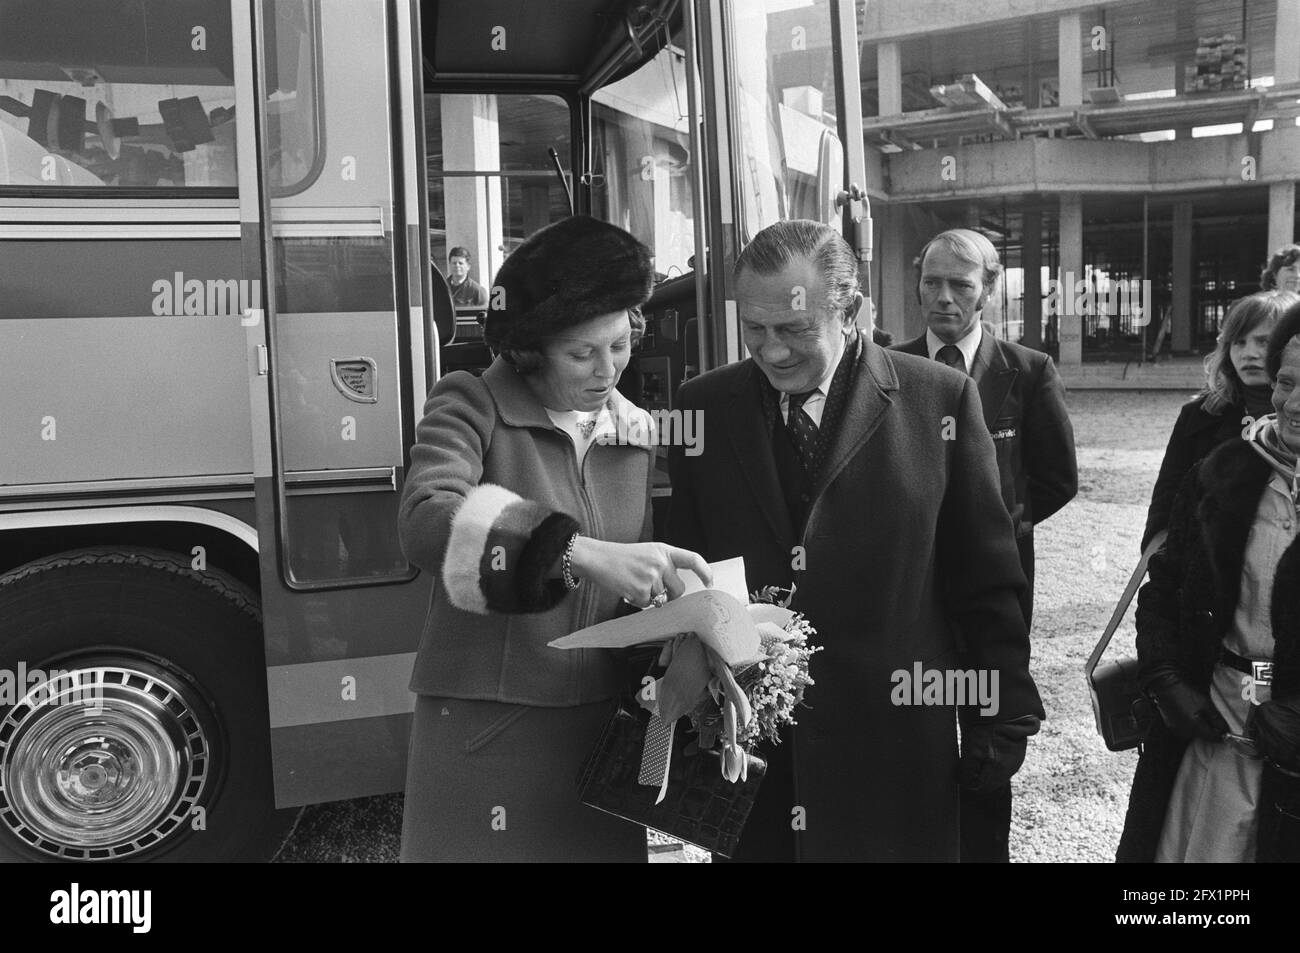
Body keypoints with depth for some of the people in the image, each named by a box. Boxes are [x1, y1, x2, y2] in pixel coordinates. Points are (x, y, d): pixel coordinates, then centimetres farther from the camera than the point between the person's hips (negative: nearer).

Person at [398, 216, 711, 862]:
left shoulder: (635, 433, 9)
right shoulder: (471, 405, -5)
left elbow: (649, 590, 11)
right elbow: (426, 524, -25)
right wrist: (579, 553, -35)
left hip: (601, 735, 4)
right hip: (484, 735, -4)